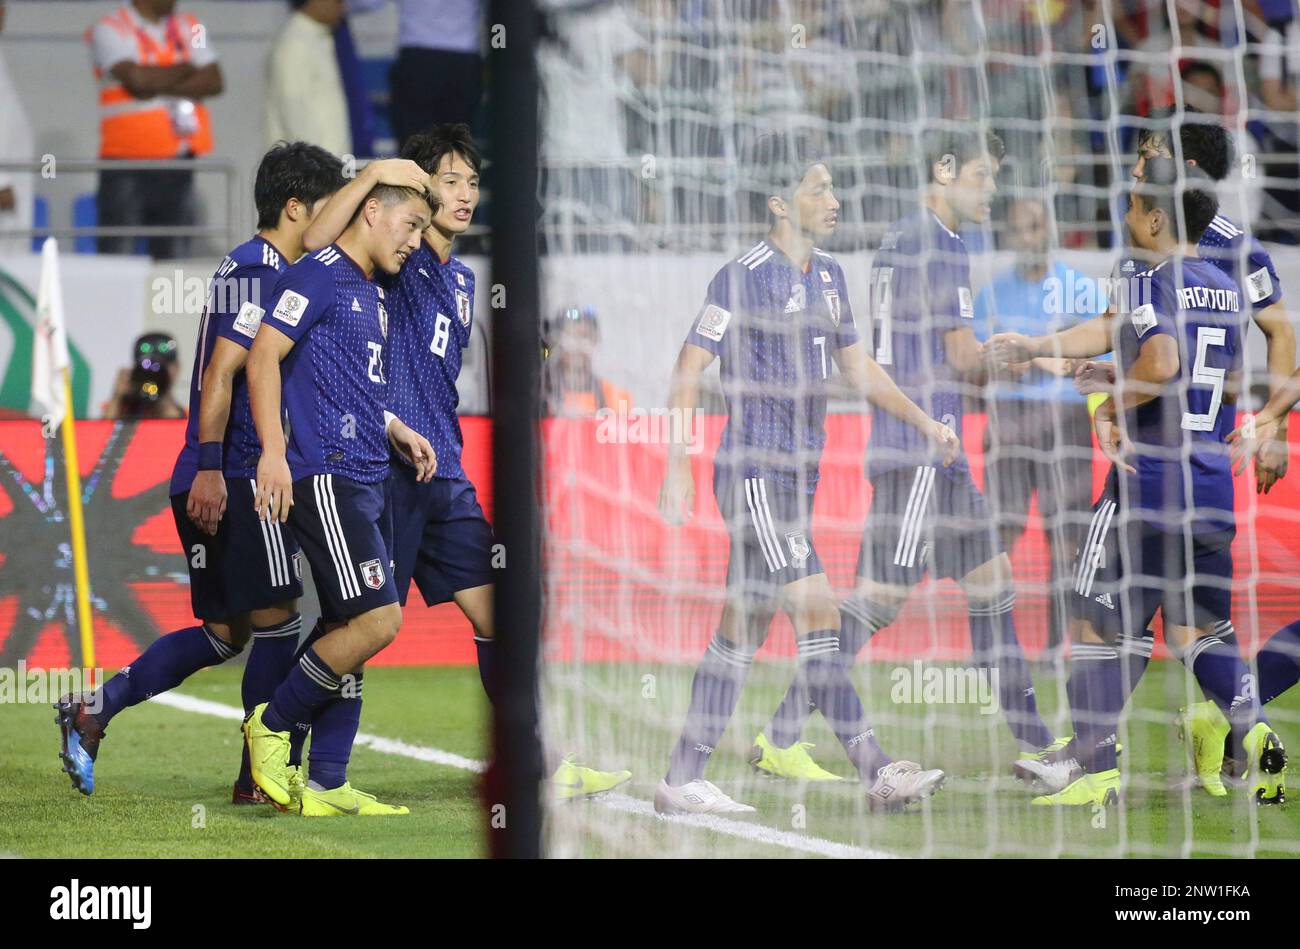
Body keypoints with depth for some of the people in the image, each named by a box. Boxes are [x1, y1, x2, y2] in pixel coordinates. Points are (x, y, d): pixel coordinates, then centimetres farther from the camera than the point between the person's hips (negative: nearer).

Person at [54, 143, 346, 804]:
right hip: (236, 477, -10)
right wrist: (210, 469, -23)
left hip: (214, 480, 10)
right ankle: (259, 777, 0)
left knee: (225, 632, 11)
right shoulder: (258, 270, -11)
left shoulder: (252, 267, 20)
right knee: (277, 620, -5)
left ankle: (91, 709, 9)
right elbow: (222, 373, -19)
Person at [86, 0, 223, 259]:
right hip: (126, 162, -5)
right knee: (118, 257, -8)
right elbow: (137, 78, -18)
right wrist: (185, 69, -2)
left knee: (174, 257, 4)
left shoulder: (190, 28, 13)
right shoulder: (109, 29, -2)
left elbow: (214, 82, 1)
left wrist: (161, 87, -11)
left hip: (178, 160, 5)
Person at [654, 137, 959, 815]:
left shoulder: (828, 276, 15)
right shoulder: (746, 276, -10)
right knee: (816, 614, -13)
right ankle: (876, 771, -15)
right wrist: (676, 469, -14)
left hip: (797, 477, 9)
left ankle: (682, 779, 12)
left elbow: (856, 365, 26)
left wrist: (923, 422, 17)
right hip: (754, 471, -9)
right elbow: (689, 366, -10)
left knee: (741, 630, 8)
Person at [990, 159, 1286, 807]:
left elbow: (1163, 361, -30)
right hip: (1213, 484, 7)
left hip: (1147, 482, -7)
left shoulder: (1158, 281, -12)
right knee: (1198, 630, 13)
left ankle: (1093, 765, 7)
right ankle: (1254, 731, -9)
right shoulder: (1225, 289, 13)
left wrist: (1112, 407, -13)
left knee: (1095, 624, 5)